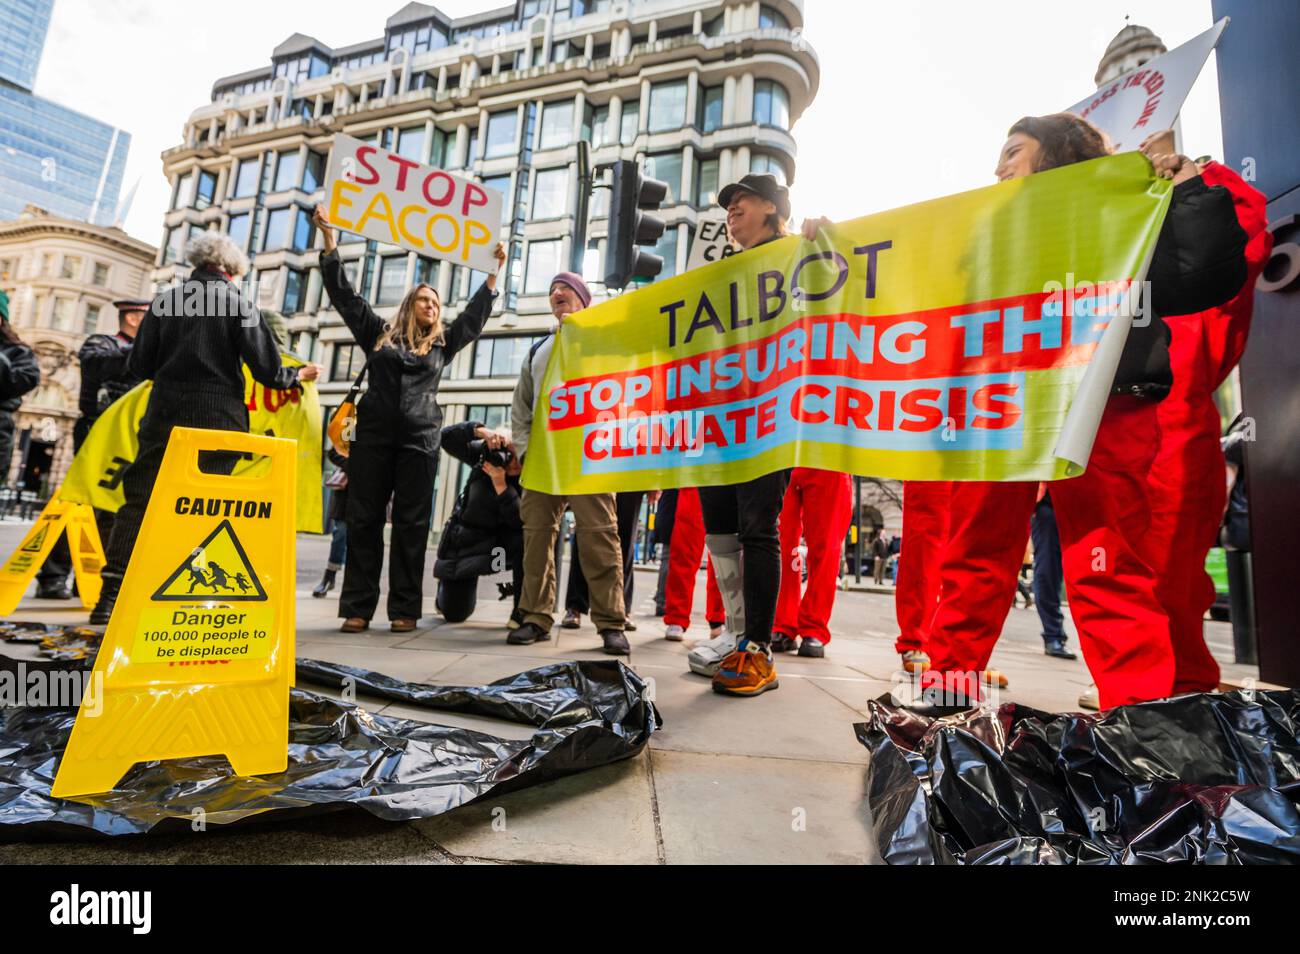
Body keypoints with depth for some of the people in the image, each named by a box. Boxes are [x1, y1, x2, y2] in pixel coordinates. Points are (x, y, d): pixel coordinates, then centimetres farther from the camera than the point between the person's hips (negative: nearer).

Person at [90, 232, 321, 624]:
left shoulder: (166, 299, 6)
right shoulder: (239, 304, 0)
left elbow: (139, 365, 6)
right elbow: (267, 370, -6)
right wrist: (297, 375, 14)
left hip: (166, 416, 2)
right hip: (218, 420, -1)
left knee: (139, 499, 8)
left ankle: (111, 596, 6)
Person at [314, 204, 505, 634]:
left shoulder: (441, 344, 17)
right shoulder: (379, 334, 14)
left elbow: (476, 313, 20)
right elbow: (343, 293, 14)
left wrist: (494, 271, 20)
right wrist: (330, 240, 13)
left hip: (420, 439, 0)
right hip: (374, 434, 0)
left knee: (411, 524, -1)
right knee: (364, 519, -1)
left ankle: (405, 609, 3)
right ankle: (358, 607, 5)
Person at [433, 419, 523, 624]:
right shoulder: (485, 453, -15)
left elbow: (520, 522, -32)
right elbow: (446, 437, -24)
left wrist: (500, 484, -38)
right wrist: (480, 431, -39)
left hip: (502, 542, -1)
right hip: (466, 539, 1)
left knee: (527, 537, -37)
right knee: (454, 614, 3)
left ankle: (522, 609, -18)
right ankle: (447, 581, 41)